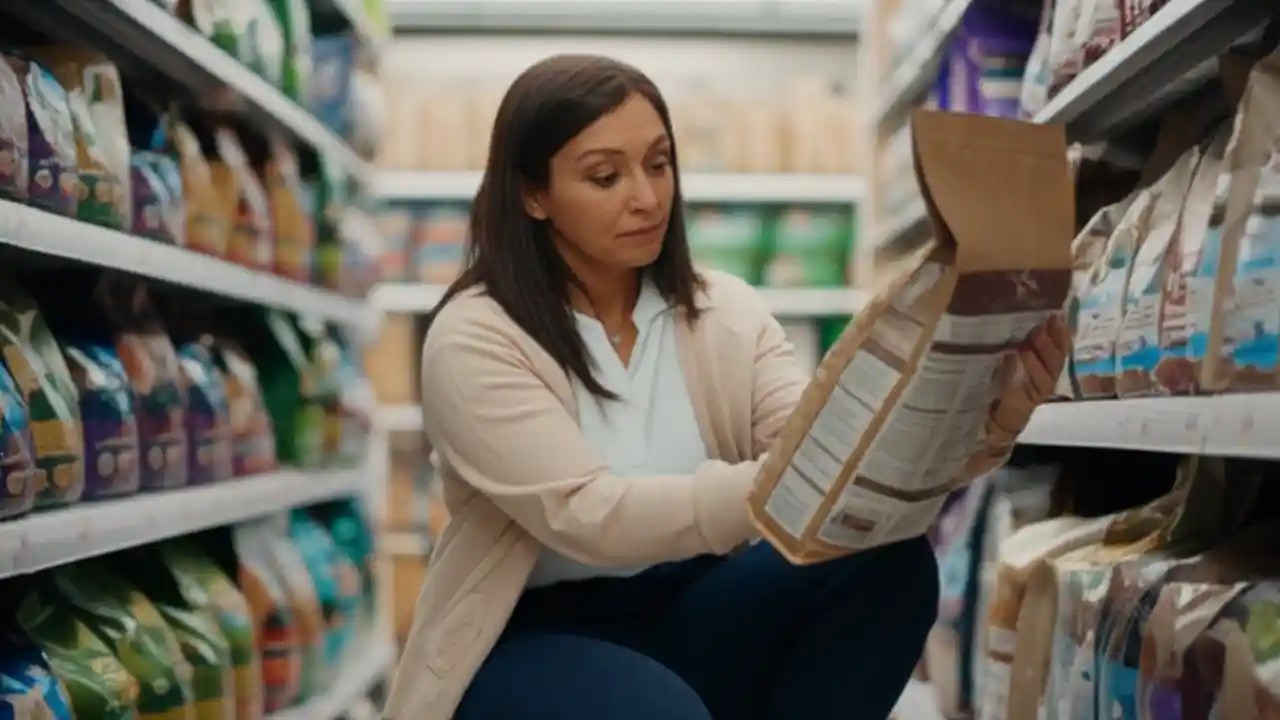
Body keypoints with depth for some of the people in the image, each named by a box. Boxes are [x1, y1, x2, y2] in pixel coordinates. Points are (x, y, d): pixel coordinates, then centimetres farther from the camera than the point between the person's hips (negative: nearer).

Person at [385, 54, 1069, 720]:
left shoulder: (726, 312, 1)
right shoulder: (473, 339, -14)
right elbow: (588, 518, -27)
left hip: (686, 613, 5)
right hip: (536, 640, -5)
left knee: (885, 558, -21)